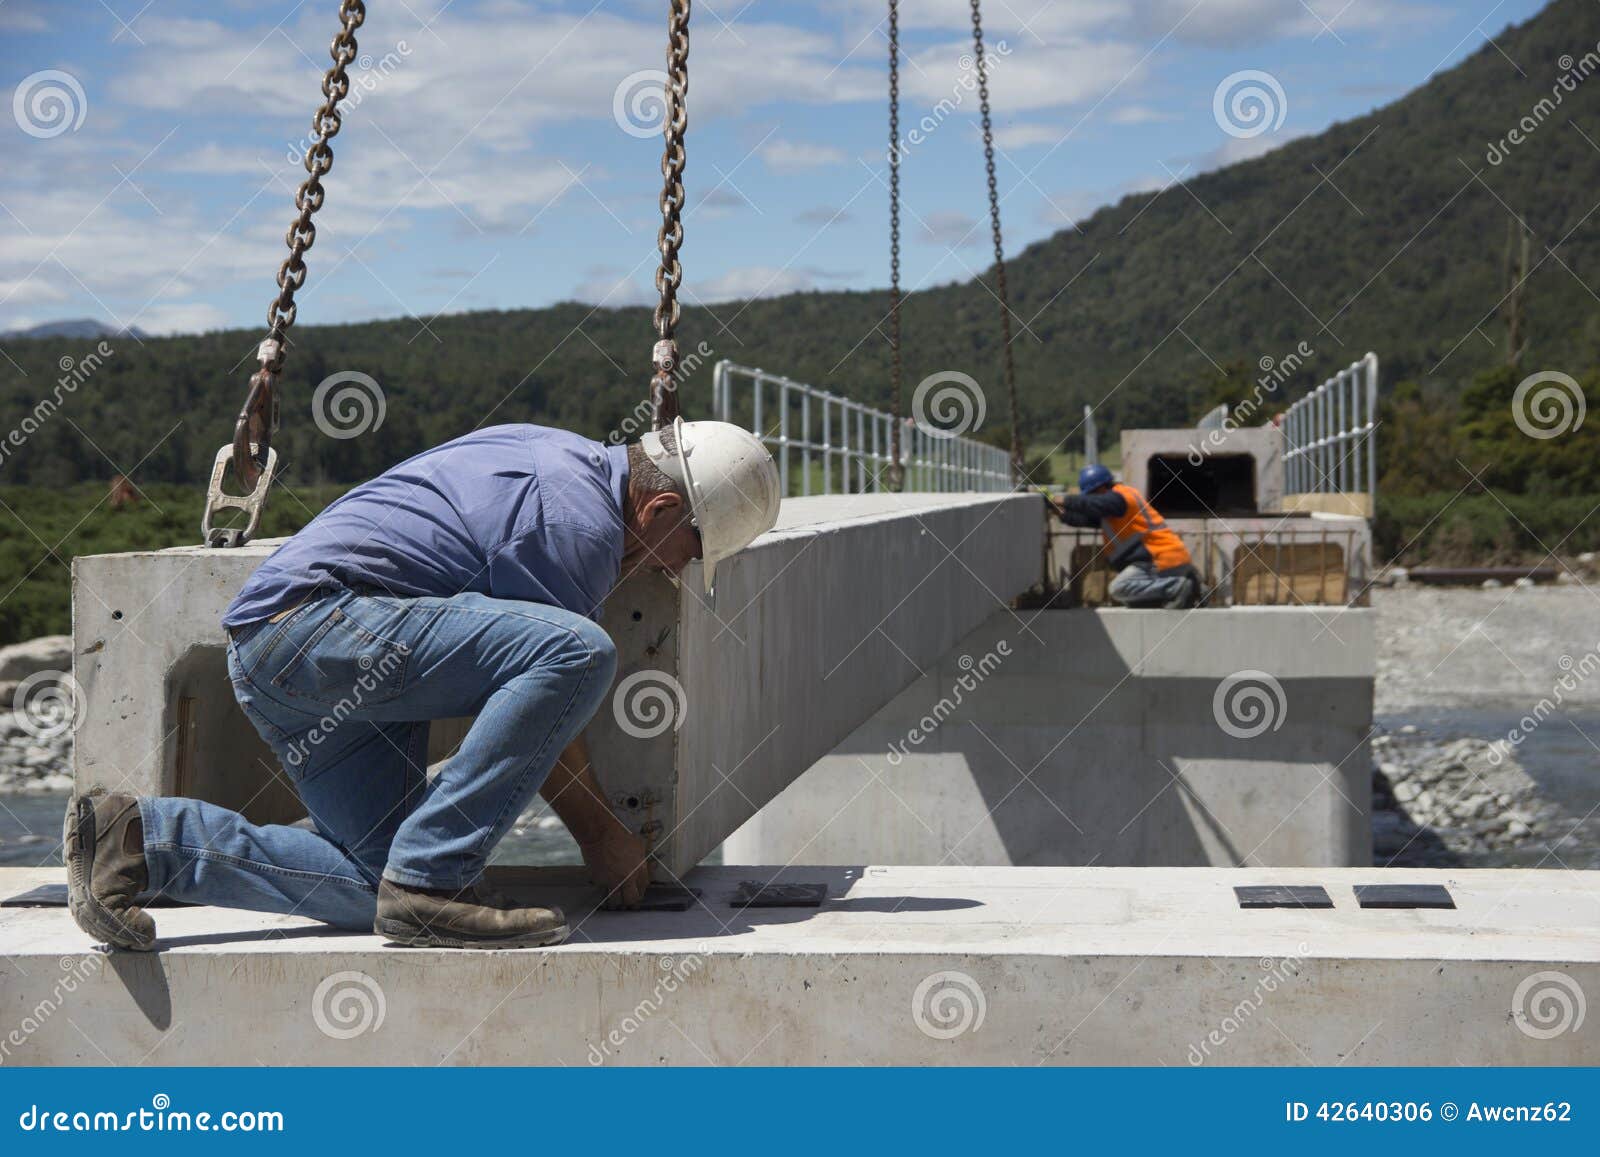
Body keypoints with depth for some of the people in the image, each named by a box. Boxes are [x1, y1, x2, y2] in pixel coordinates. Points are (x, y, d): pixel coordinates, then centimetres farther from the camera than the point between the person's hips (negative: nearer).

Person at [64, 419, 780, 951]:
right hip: (318, 616, -11)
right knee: (580, 652, -24)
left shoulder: (560, 454, 18)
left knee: (377, 888, 3)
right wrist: (601, 837, 6)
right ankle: (430, 879, -20)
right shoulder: (579, 523, -12)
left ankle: (143, 836, 1)